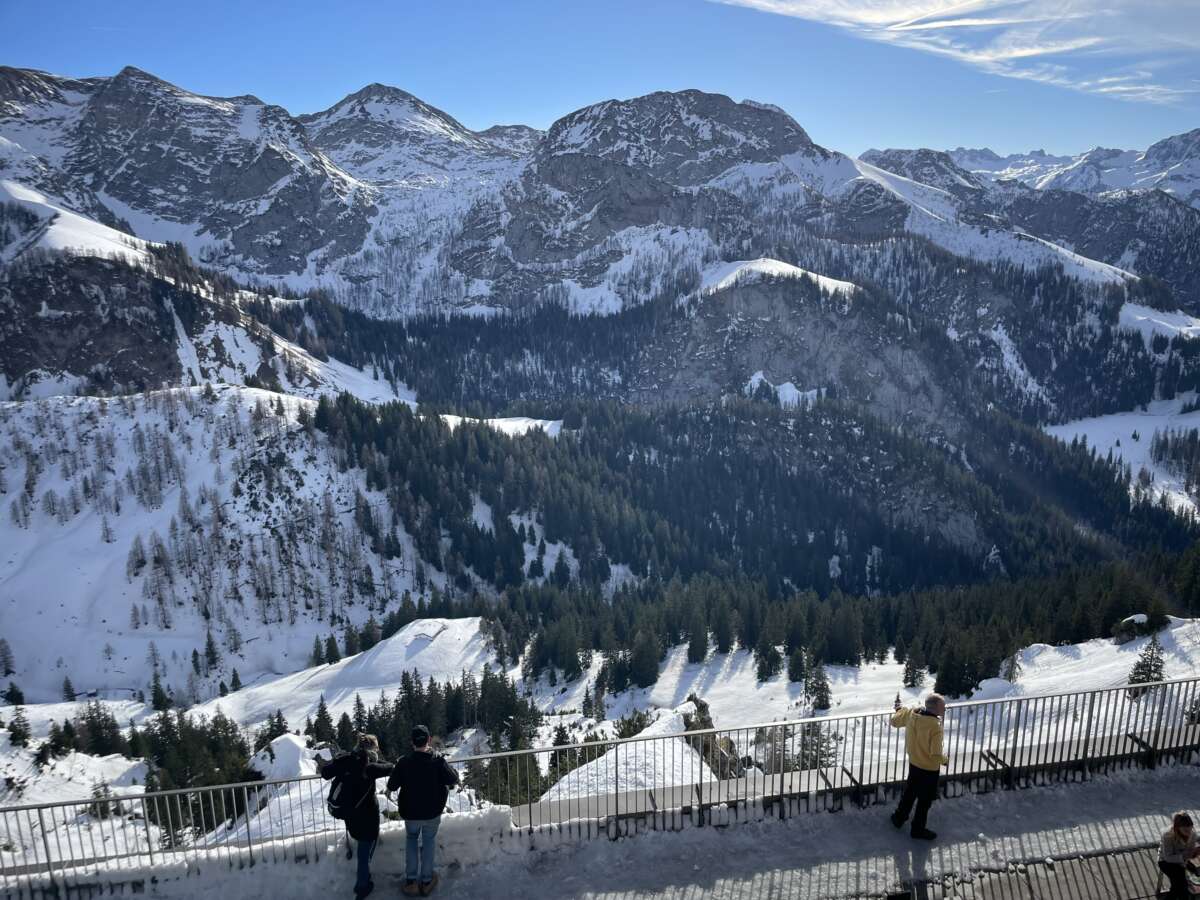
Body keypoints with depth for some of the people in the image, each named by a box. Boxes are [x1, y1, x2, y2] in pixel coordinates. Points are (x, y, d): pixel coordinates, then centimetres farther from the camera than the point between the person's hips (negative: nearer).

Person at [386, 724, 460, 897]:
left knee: (411, 839, 24)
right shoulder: (437, 761, -20)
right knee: (429, 841, 21)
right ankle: (426, 880, 22)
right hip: (432, 812, -1)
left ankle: (410, 880, 17)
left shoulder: (403, 762, -17)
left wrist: (389, 790, 18)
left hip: (410, 813, 1)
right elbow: (454, 779, -9)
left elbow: (392, 784, -5)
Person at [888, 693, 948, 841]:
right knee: (925, 800, 16)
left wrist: (898, 709, 23)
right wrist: (945, 760, -7)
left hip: (913, 763, 6)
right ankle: (918, 830, 32)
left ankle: (899, 817, 44)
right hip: (929, 769, -6)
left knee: (909, 792, 28)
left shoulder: (911, 713, -14)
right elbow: (936, 755, -29)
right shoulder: (935, 726, -32)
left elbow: (895, 721, 4)